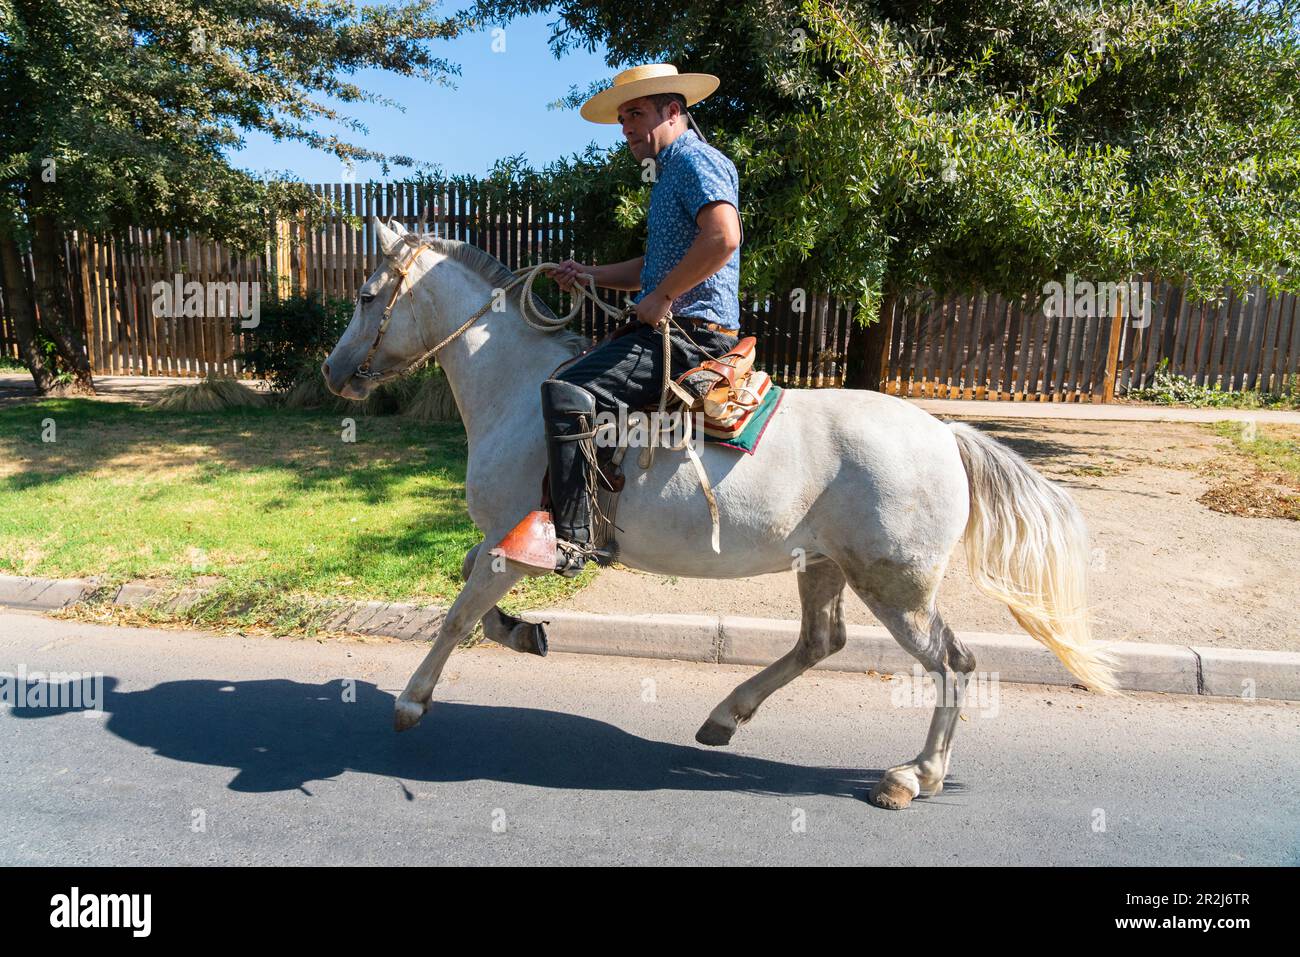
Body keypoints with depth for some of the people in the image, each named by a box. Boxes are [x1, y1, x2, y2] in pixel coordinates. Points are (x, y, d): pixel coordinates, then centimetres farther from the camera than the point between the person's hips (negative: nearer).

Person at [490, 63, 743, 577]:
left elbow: (722, 237, -26)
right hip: (668, 326, 12)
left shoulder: (694, 159, -8)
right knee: (567, 374, 22)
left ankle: (570, 537, -23)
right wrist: (590, 275, 16)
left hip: (691, 332, -12)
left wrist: (662, 297, -20)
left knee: (566, 391, -26)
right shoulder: (670, 171, 25)